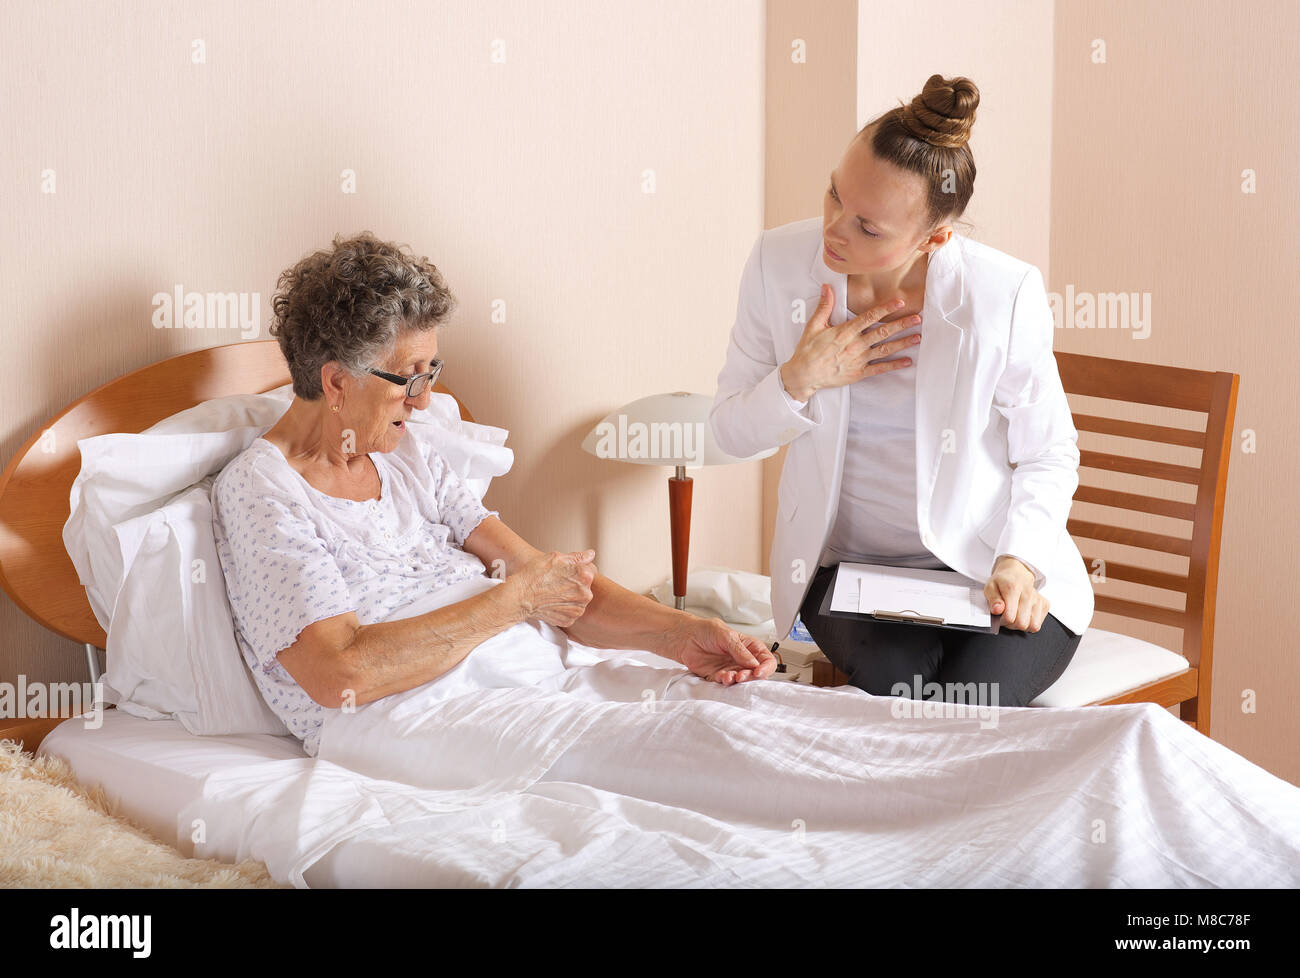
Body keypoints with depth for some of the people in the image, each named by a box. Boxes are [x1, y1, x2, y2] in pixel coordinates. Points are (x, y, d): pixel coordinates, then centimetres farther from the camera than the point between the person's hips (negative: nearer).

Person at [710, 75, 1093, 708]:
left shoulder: (1004, 294, -14)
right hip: (846, 567, 1)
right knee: (899, 677, -31)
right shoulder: (779, 263, -7)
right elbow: (729, 431, 3)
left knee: (964, 704, -29)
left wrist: (1020, 561, -18)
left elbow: (1048, 455, -1)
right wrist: (798, 382, -16)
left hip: (987, 569, -1)